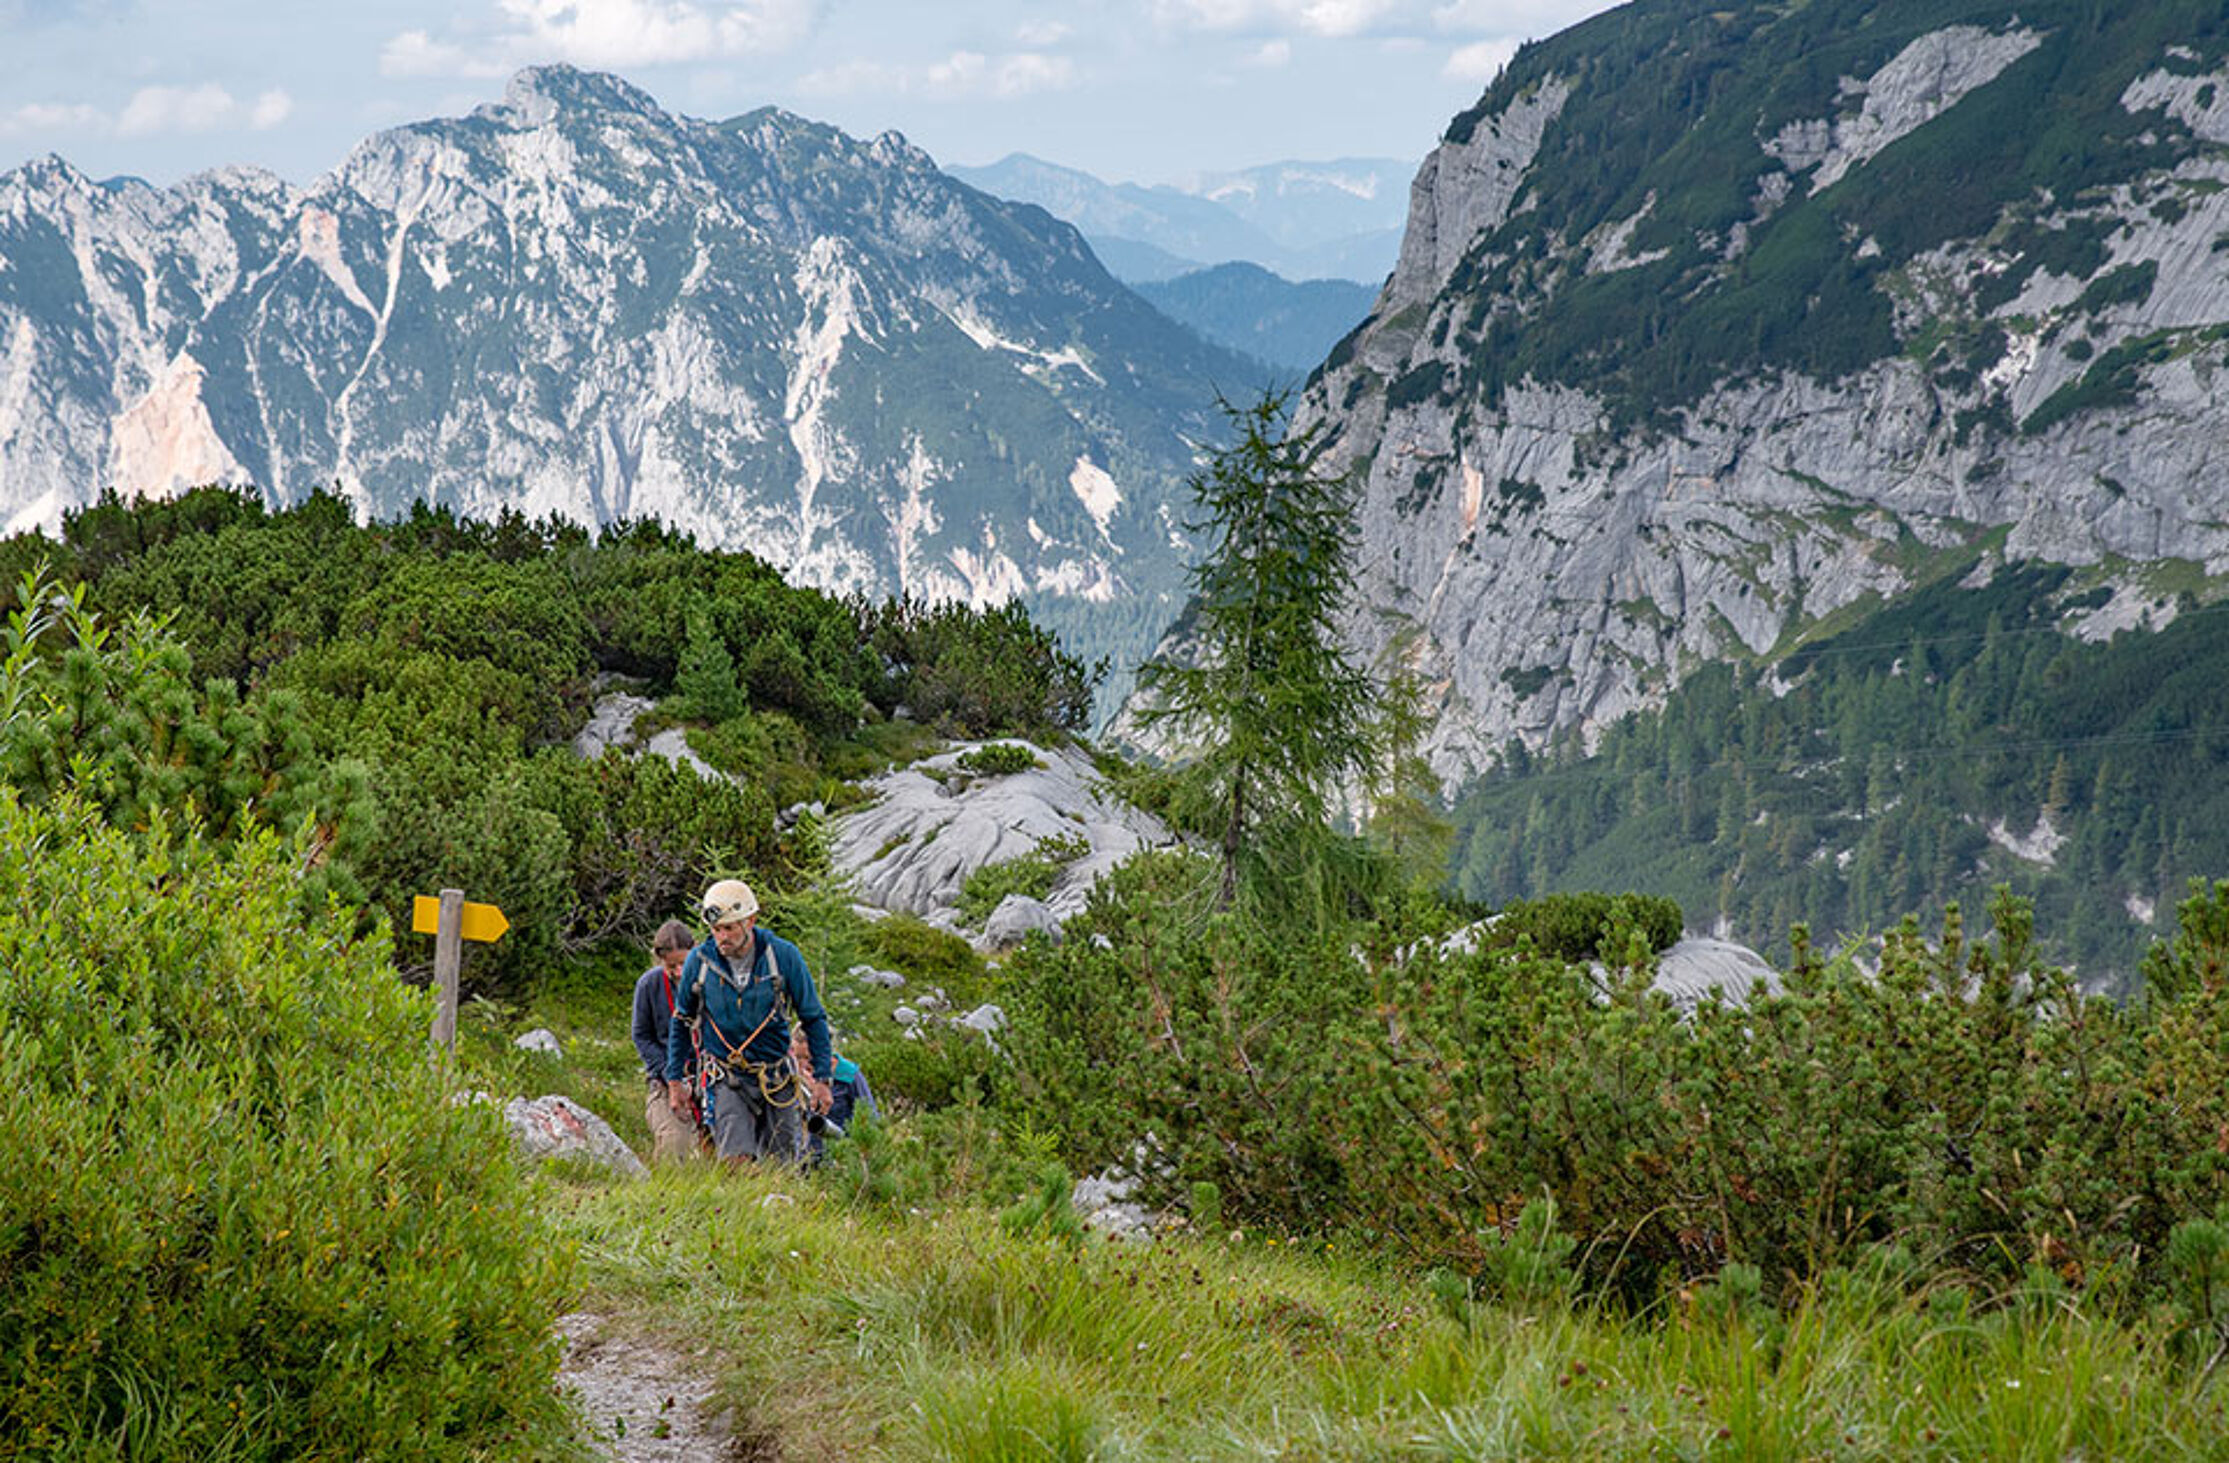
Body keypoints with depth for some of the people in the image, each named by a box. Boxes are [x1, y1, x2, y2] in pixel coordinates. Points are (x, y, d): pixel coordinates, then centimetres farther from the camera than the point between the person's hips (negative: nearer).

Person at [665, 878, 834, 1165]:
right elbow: (681, 1022, 10)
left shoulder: (783, 956, -9)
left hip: (778, 1079, 1)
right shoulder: (699, 961, -6)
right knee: (736, 1164, -17)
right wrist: (675, 1080, 9)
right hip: (728, 1080, 0)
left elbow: (813, 1019, 1)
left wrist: (821, 1078, -2)